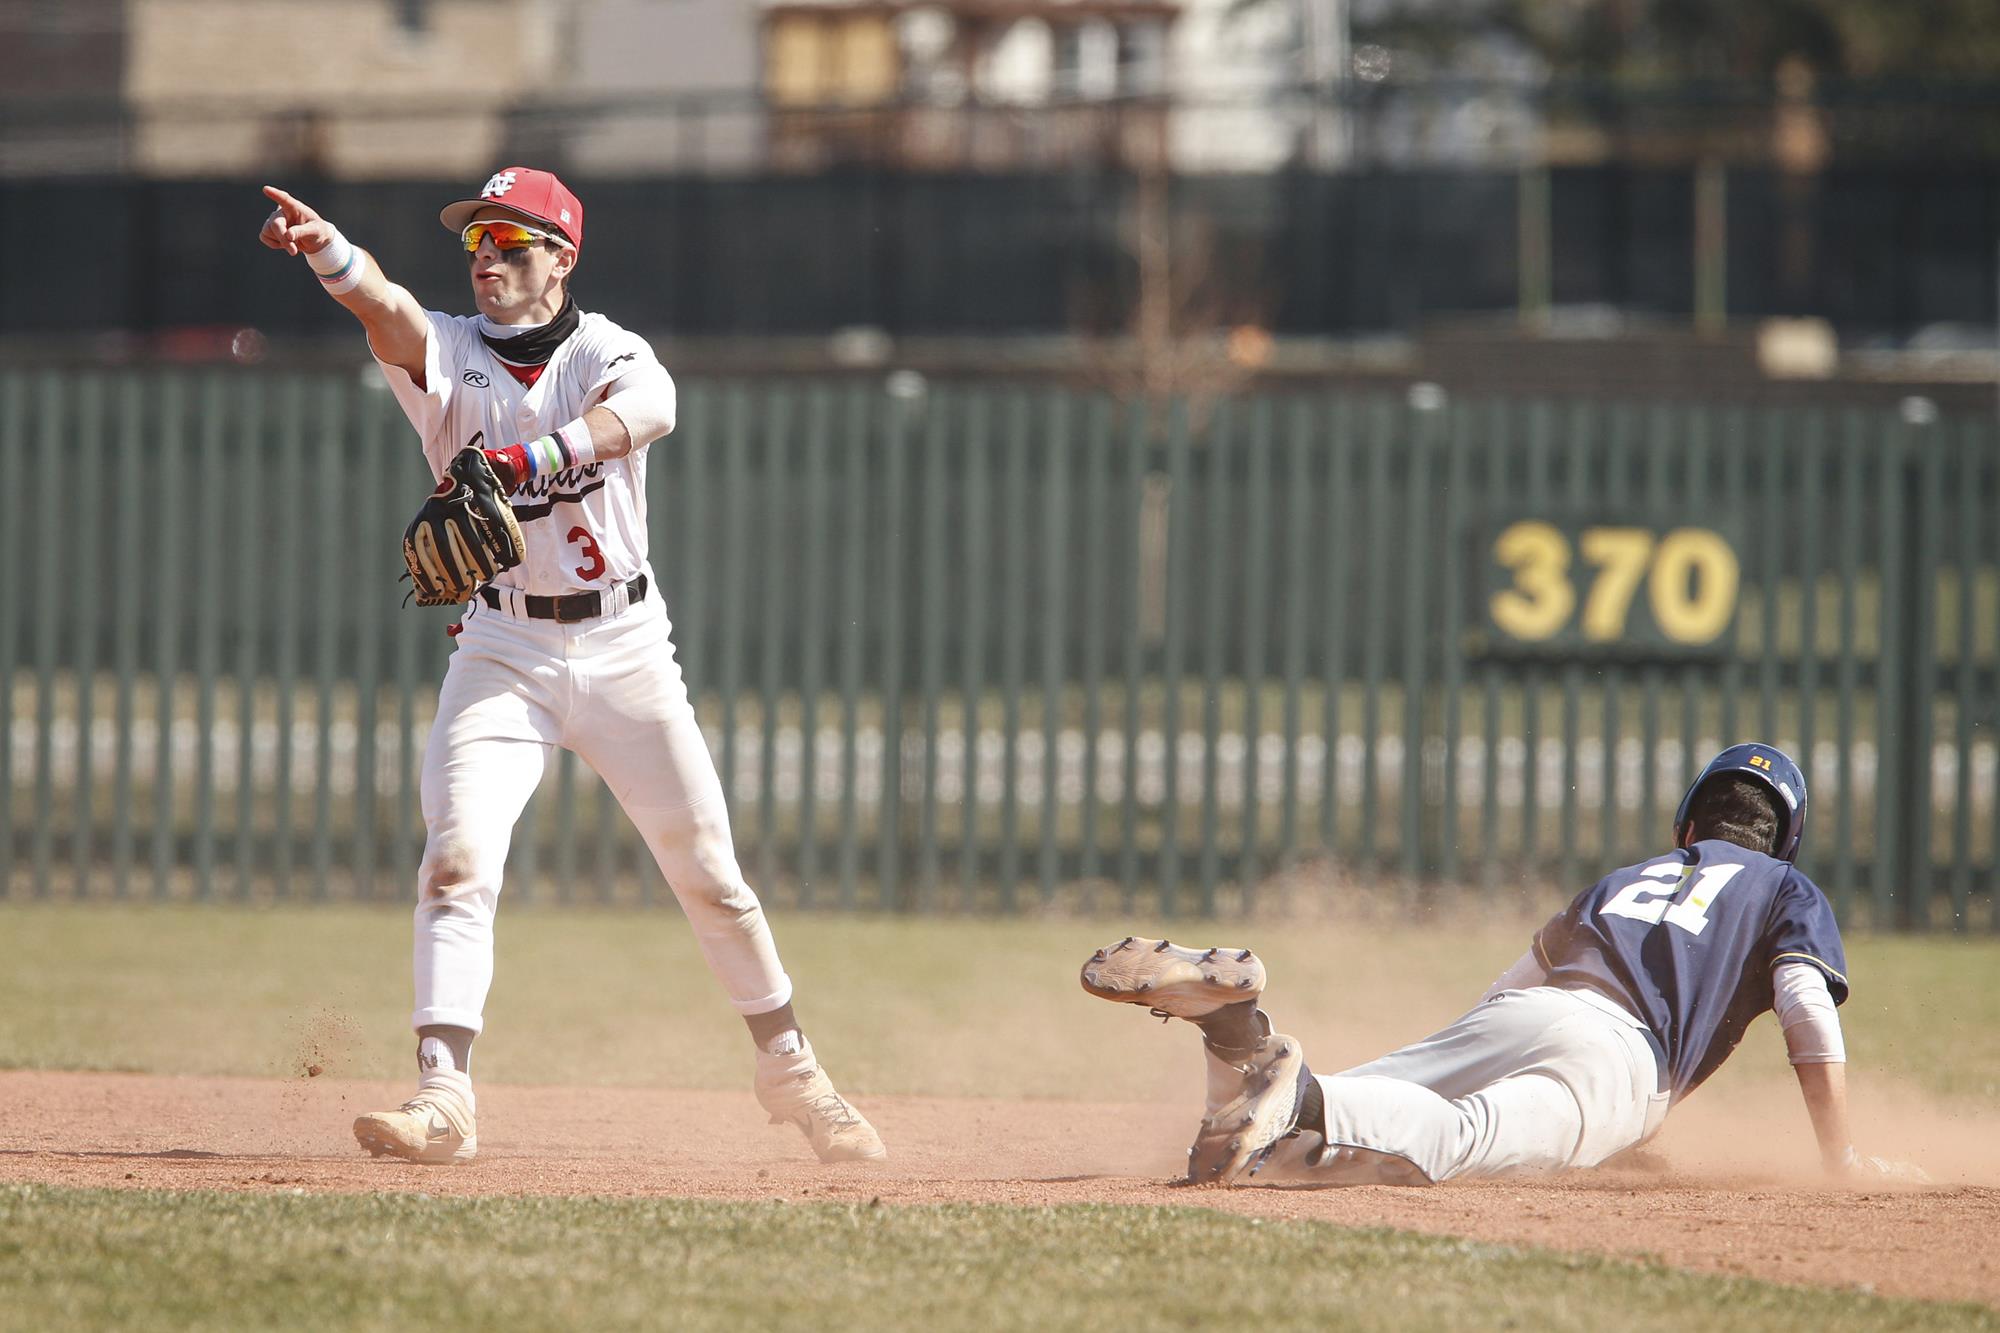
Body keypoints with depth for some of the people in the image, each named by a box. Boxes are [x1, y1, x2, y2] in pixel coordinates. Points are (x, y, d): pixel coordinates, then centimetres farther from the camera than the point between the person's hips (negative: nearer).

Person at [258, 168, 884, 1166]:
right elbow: (386, 309, -24)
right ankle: (442, 1097, -22)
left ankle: (788, 1068, 26)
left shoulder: (604, 352, -3)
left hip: (625, 648, 0)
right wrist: (326, 251, -47)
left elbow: (649, 409, -27)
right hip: (503, 651, 0)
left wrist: (529, 460, -45)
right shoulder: (446, 352, -1)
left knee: (709, 875, 8)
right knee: (457, 860, -18)